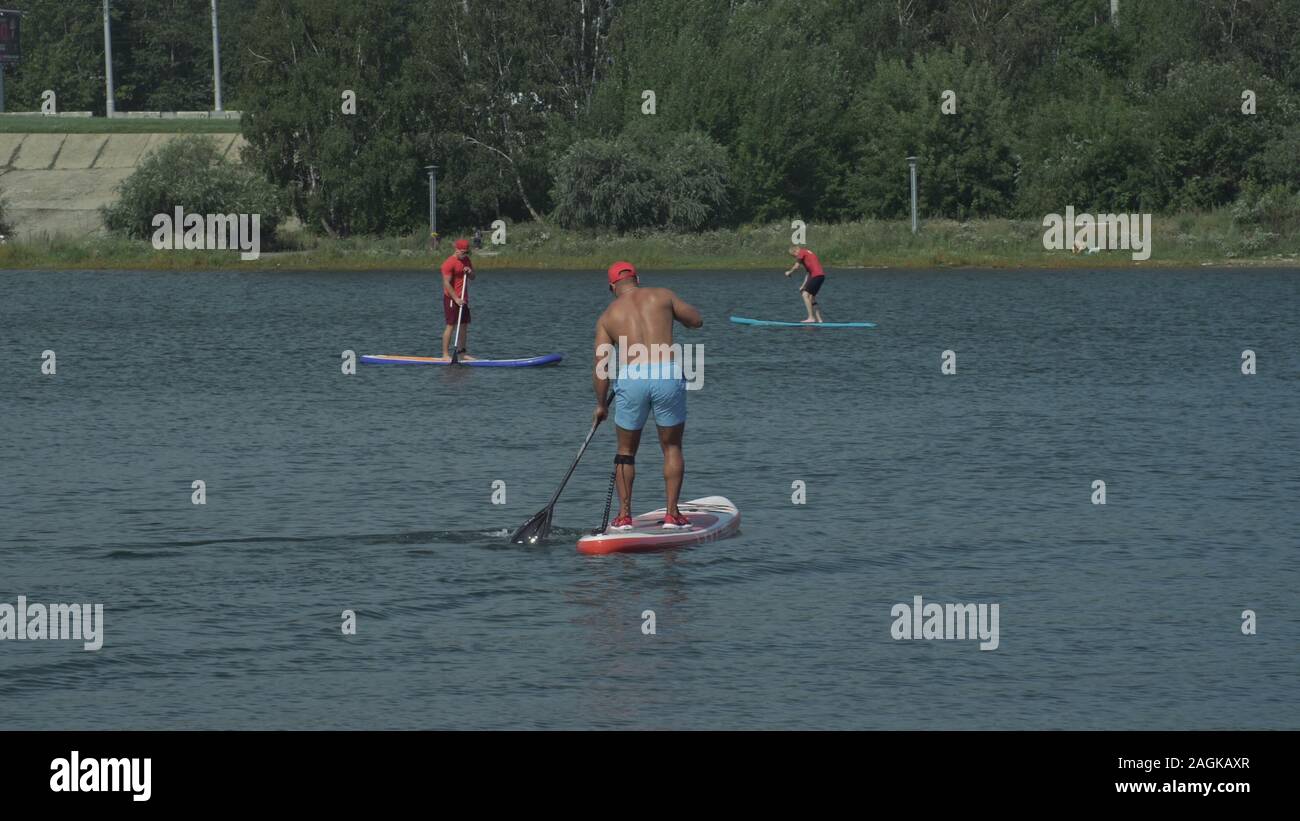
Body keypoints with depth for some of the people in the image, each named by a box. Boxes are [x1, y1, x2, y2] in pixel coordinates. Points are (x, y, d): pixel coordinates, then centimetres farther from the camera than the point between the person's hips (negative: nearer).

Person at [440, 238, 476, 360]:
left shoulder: (466, 260, 11)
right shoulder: (449, 263, -14)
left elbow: (472, 277, 19)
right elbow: (447, 283, -18)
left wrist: (470, 272, -5)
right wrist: (456, 299, -22)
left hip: (463, 298, 8)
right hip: (451, 298, -8)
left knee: (464, 325, 7)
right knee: (451, 326, -8)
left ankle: (461, 353, 13)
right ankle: (445, 355, -6)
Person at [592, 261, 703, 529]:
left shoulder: (607, 317, 12)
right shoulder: (662, 296, 11)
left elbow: (601, 368, 8)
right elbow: (697, 320, 22)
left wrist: (601, 405, 21)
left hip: (631, 380, 0)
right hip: (668, 375, 0)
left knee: (626, 450, 18)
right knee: (672, 447, 15)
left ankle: (624, 515, 16)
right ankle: (672, 513, 10)